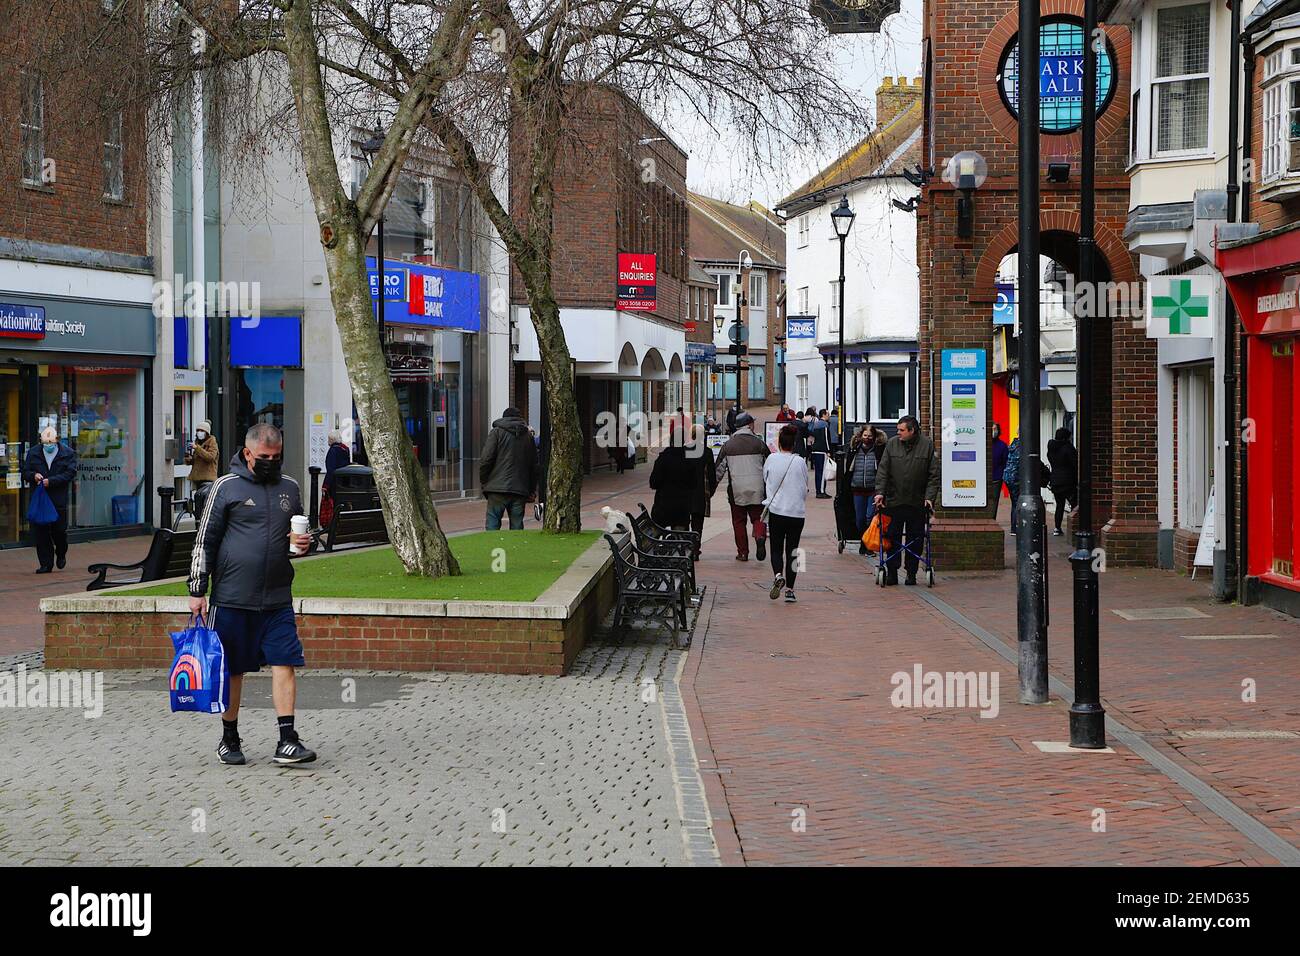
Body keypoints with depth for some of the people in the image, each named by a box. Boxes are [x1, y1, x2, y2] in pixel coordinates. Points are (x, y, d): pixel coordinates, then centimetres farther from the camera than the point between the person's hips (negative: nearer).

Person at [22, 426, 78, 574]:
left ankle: (61, 554, 30)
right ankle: (46, 564, 7)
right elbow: (25, 472, 10)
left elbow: (70, 473, -8)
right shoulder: (33, 453, 9)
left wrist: (51, 481, -18)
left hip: (59, 500, -2)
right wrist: (34, 475, -14)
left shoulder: (68, 453, 0)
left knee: (59, 530, 0)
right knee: (41, 532, 0)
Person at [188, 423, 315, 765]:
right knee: (231, 670, 6)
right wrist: (197, 590, -3)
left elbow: (301, 531, 26)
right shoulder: (226, 487, -1)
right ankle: (230, 739, 20)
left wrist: (303, 543, 2)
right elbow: (205, 541, 0)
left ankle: (287, 741, -5)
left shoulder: (290, 488, 12)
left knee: (285, 664, -6)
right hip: (231, 598, -3)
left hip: (277, 599, 3)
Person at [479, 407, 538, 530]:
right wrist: (531, 490, 21)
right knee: (517, 526, 6)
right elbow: (534, 466, 17)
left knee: (493, 524, -3)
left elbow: (486, 459, -6)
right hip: (520, 491, 4)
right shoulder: (528, 436, 15)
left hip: (498, 488, -4)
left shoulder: (497, 432, 1)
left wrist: (483, 481, 5)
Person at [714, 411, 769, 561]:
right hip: (757, 489, 0)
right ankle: (760, 537, -20)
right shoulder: (759, 443, -1)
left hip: (736, 490, 0)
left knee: (739, 521, 10)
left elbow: (719, 469, 3)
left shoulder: (728, 445, 2)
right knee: (758, 517, 10)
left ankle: (742, 552, 11)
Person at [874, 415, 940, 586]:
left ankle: (911, 573, 14)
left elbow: (934, 475, -1)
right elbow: (883, 470, 3)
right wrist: (880, 492, -8)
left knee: (915, 539, 5)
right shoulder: (892, 444, 3)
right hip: (894, 500, 1)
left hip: (918, 502, -1)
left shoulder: (927, 445, -2)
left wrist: (930, 496, -9)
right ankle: (891, 573, 8)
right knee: (893, 538, 3)